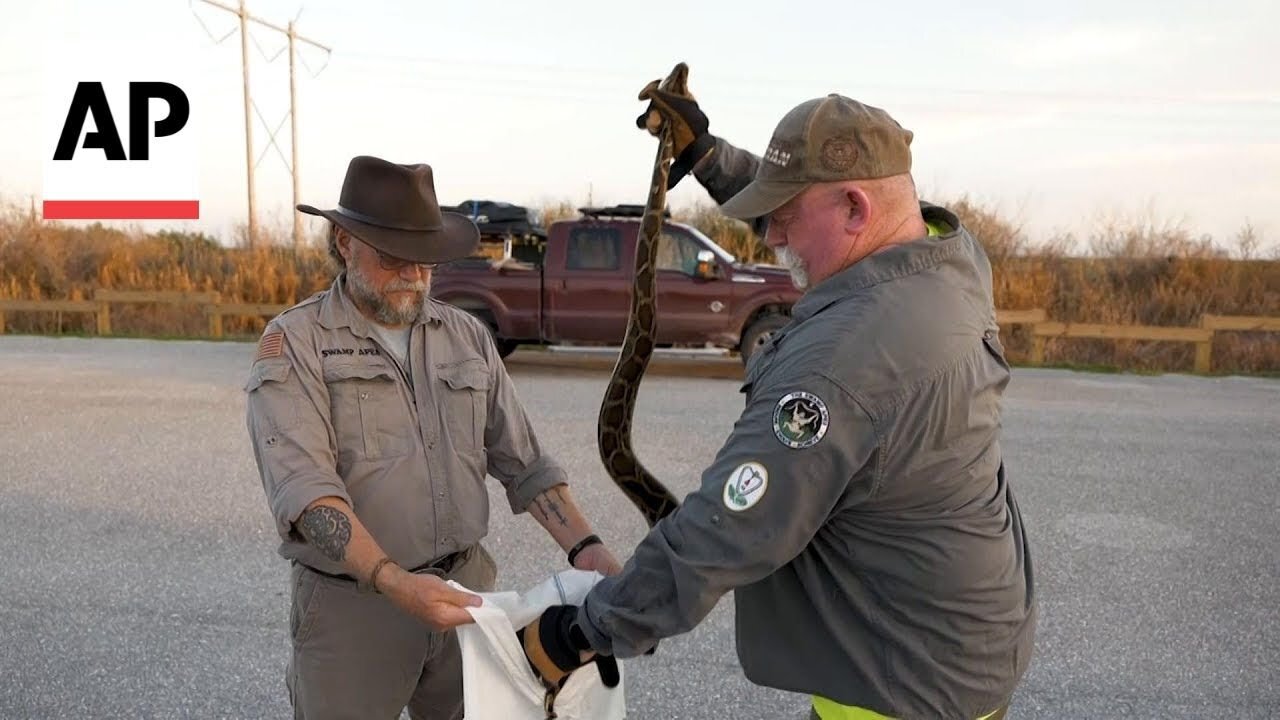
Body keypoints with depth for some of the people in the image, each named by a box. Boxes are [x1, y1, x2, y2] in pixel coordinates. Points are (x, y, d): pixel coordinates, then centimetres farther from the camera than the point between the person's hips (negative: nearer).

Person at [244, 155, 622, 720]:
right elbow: (302, 486, -19)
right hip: (353, 603, -3)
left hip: (467, 591, 4)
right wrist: (392, 581, -31)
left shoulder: (468, 336, 6)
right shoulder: (293, 344, -7)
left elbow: (521, 461, 8)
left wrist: (581, 546, -5)